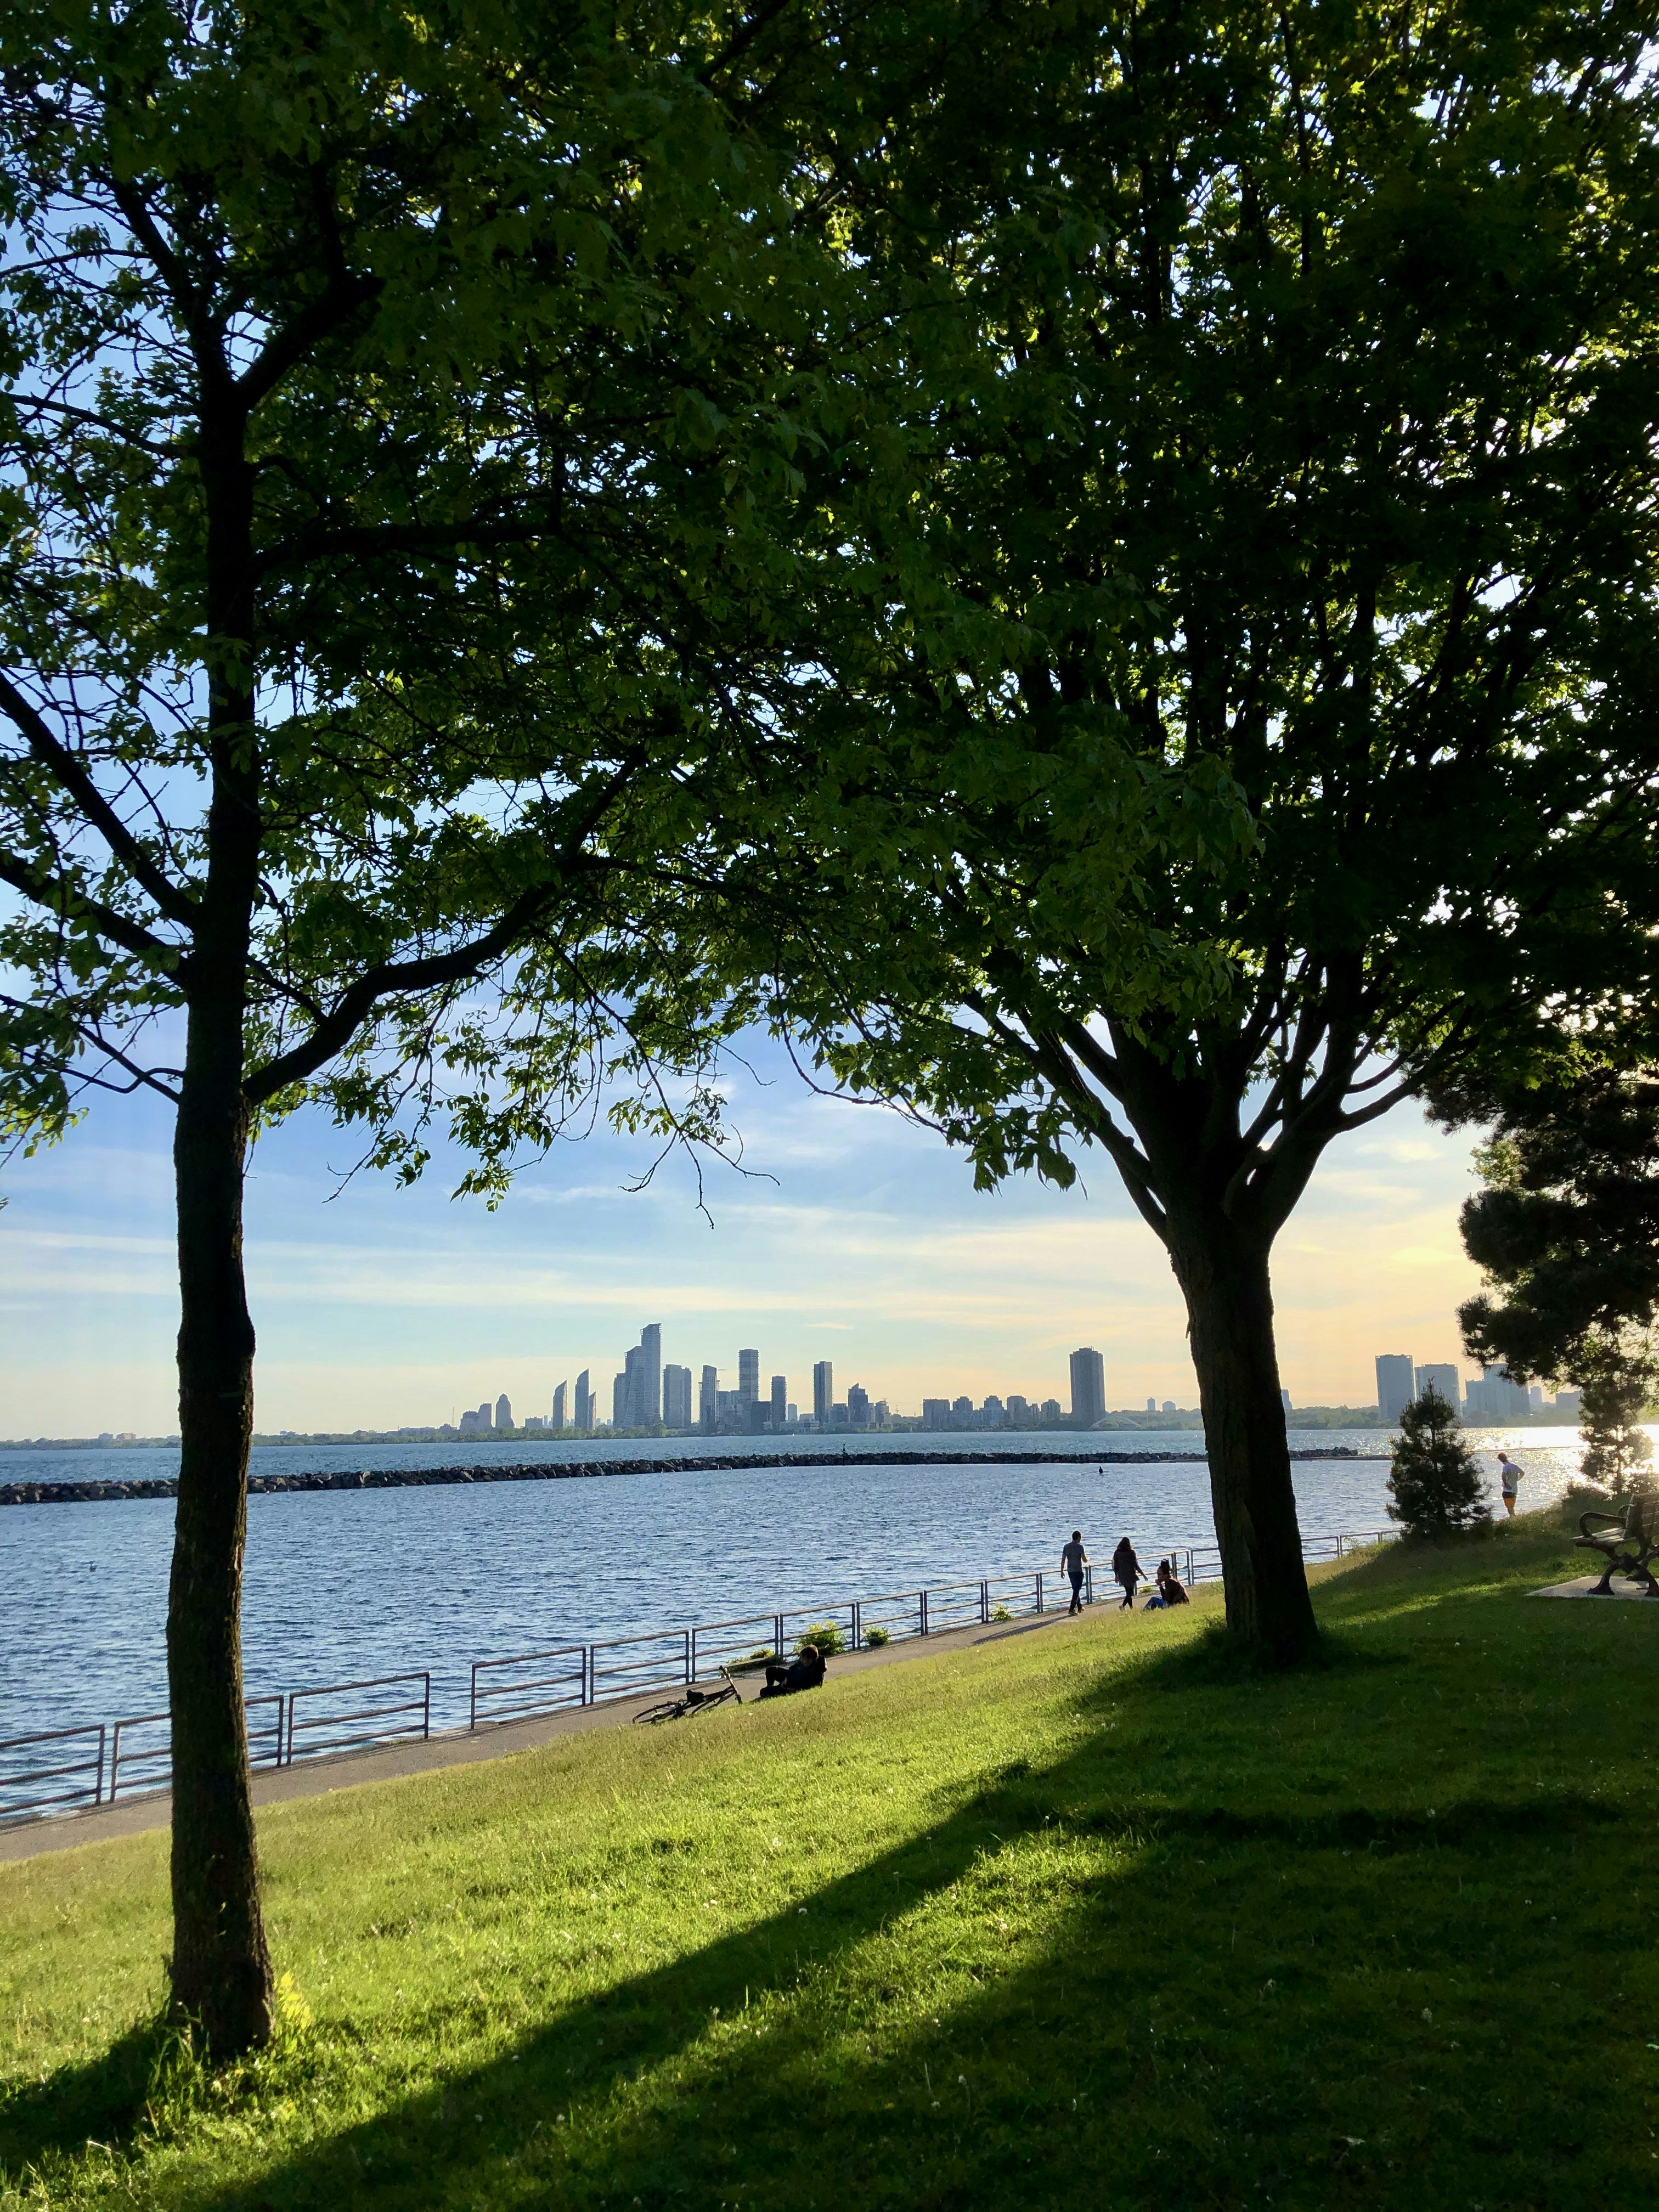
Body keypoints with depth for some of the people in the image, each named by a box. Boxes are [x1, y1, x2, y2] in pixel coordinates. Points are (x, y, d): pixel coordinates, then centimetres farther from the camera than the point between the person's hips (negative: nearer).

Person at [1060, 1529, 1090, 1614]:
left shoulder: (1066, 1547, 3)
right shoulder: (1080, 1547, -12)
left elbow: (1063, 1560, 5)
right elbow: (1085, 1560, -9)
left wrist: (1062, 1571, 12)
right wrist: (1088, 1558, 14)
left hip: (1070, 1571, 6)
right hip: (1078, 1571, -6)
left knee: (1075, 1589, 19)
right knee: (1077, 1590, -1)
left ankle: (1080, 1607, 29)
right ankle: (1071, 1609, -8)